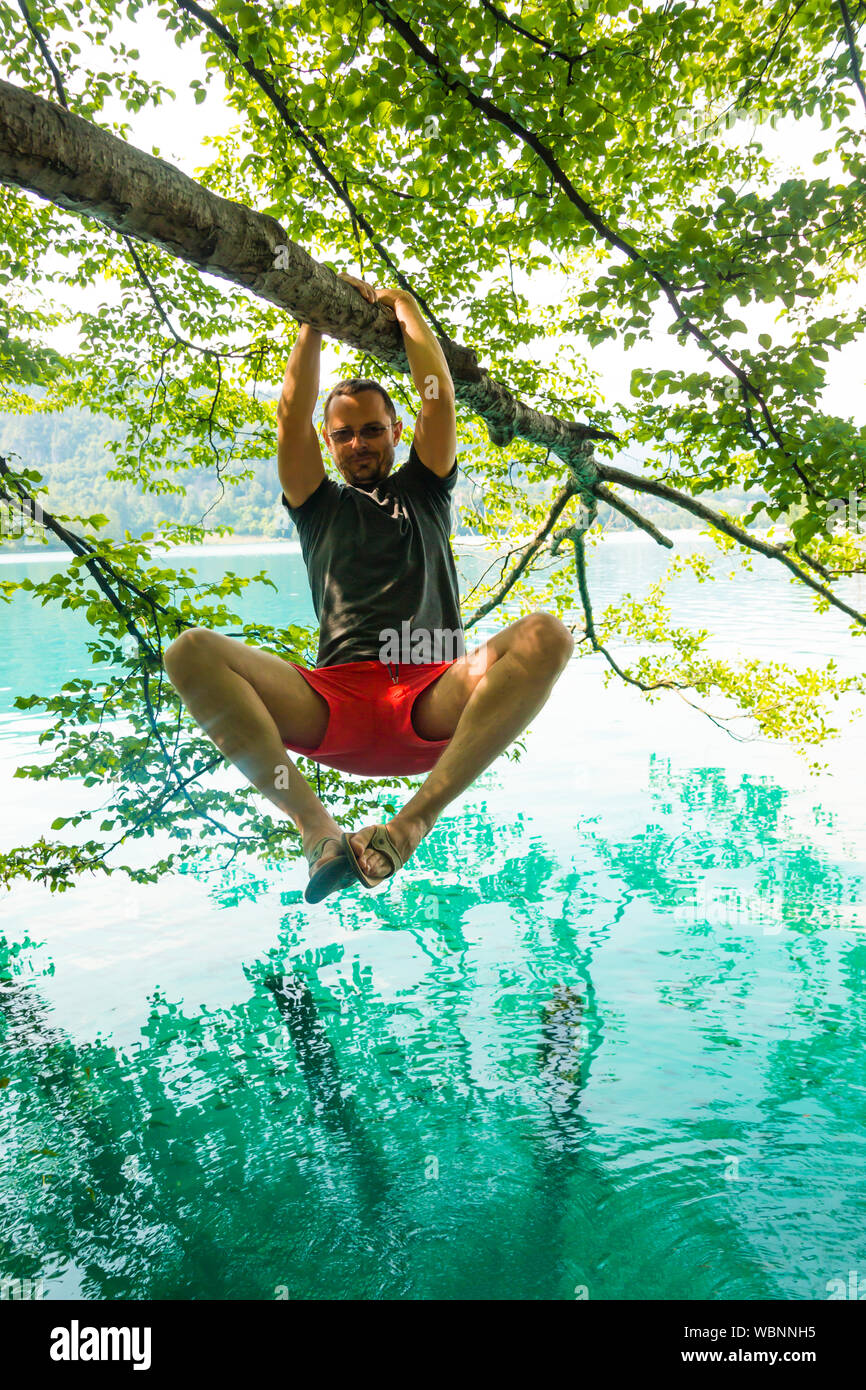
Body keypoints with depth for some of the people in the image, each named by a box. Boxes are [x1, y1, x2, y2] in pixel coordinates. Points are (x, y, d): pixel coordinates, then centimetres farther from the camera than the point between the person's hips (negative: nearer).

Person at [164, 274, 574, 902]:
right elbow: (291, 415, 17)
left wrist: (402, 305, 31)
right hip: (336, 699, 0)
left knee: (546, 635, -31)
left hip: (433, 701, 0)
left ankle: (415, 820, -36)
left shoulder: (424, 490, 28)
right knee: (192, 651, -24)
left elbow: (440, 397, 19)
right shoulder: (320, 504, 27)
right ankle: (318, 827, -32)